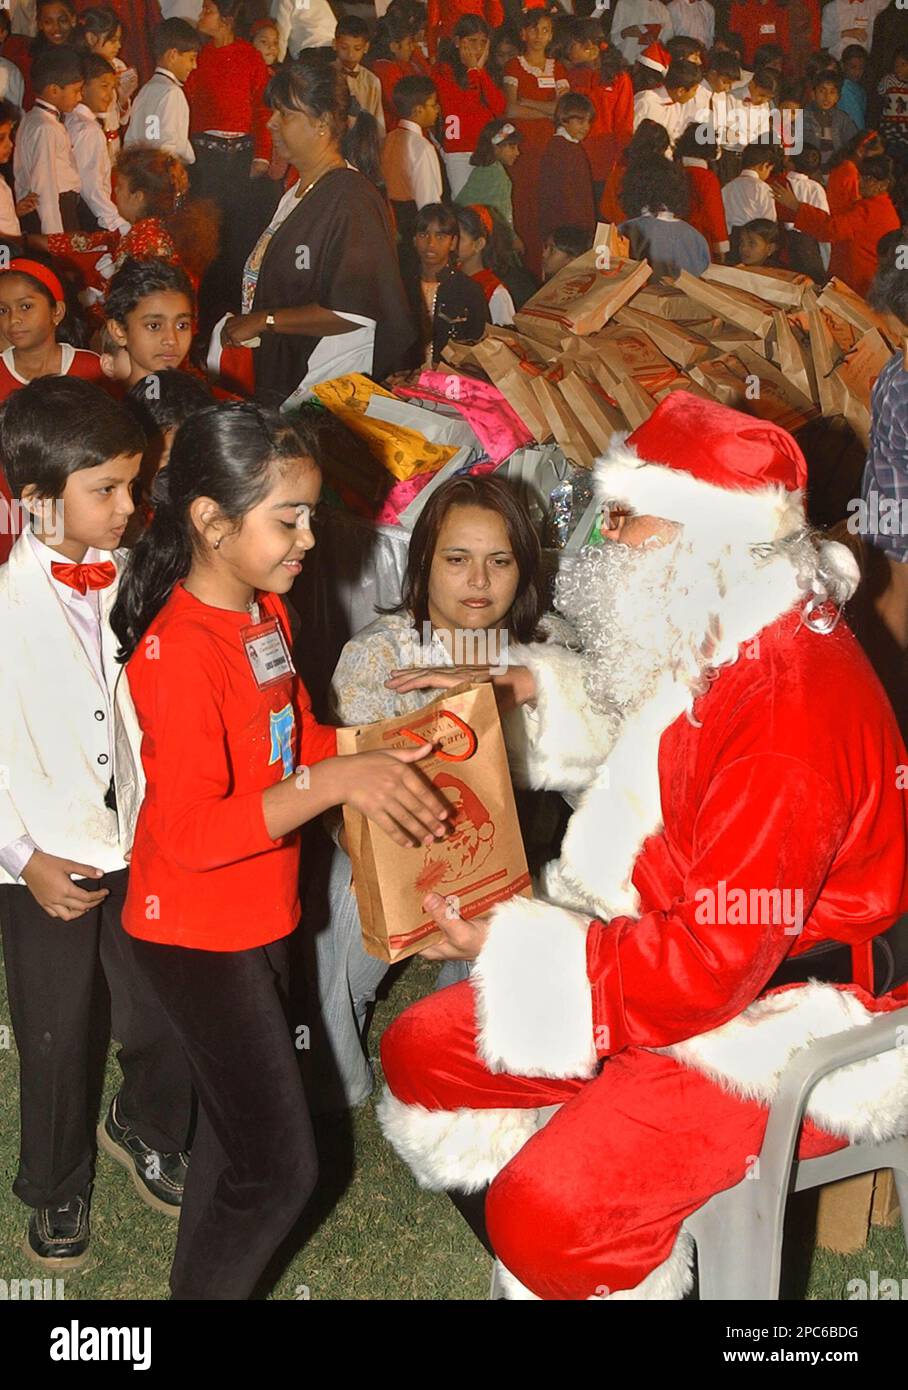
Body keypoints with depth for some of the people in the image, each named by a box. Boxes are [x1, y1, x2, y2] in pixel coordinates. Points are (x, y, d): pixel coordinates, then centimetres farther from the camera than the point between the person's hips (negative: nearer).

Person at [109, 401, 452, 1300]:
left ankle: (193, 1277, 41)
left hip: (257, 918, 9)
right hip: (197, 935, -9)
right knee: (281, 1168, -2)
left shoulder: (264, 611, 3)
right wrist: (339, 782, -35)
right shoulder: (180, 649, -25)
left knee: (237, 1131, 23)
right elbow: (190, 831, -30)